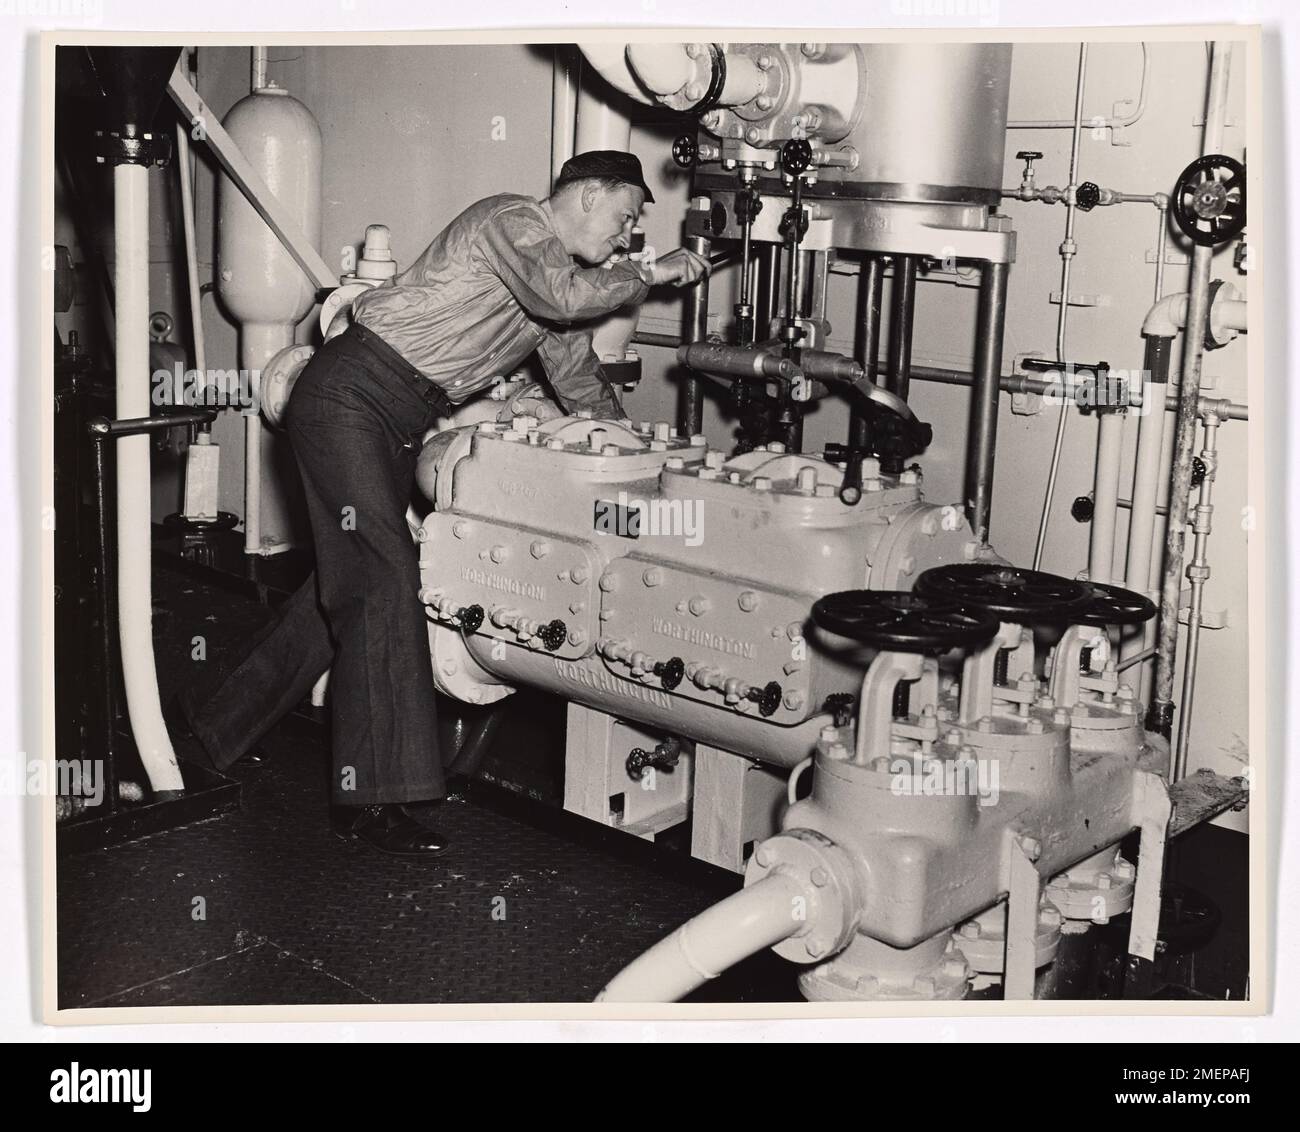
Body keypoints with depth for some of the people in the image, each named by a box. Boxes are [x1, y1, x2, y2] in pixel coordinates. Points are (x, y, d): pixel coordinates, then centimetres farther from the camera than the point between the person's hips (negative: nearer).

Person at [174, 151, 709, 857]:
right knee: (385, 576, -16)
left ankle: (220, 720, 27)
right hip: (350, 393, -9)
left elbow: (586, 391, 23)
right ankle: (375, 797, -16)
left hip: (404, 425, 10)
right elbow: (565, 293, -30)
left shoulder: (563, 275, 17)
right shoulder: (513, 221, -10)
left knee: (346, 581, 10)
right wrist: (648, 275, -15)